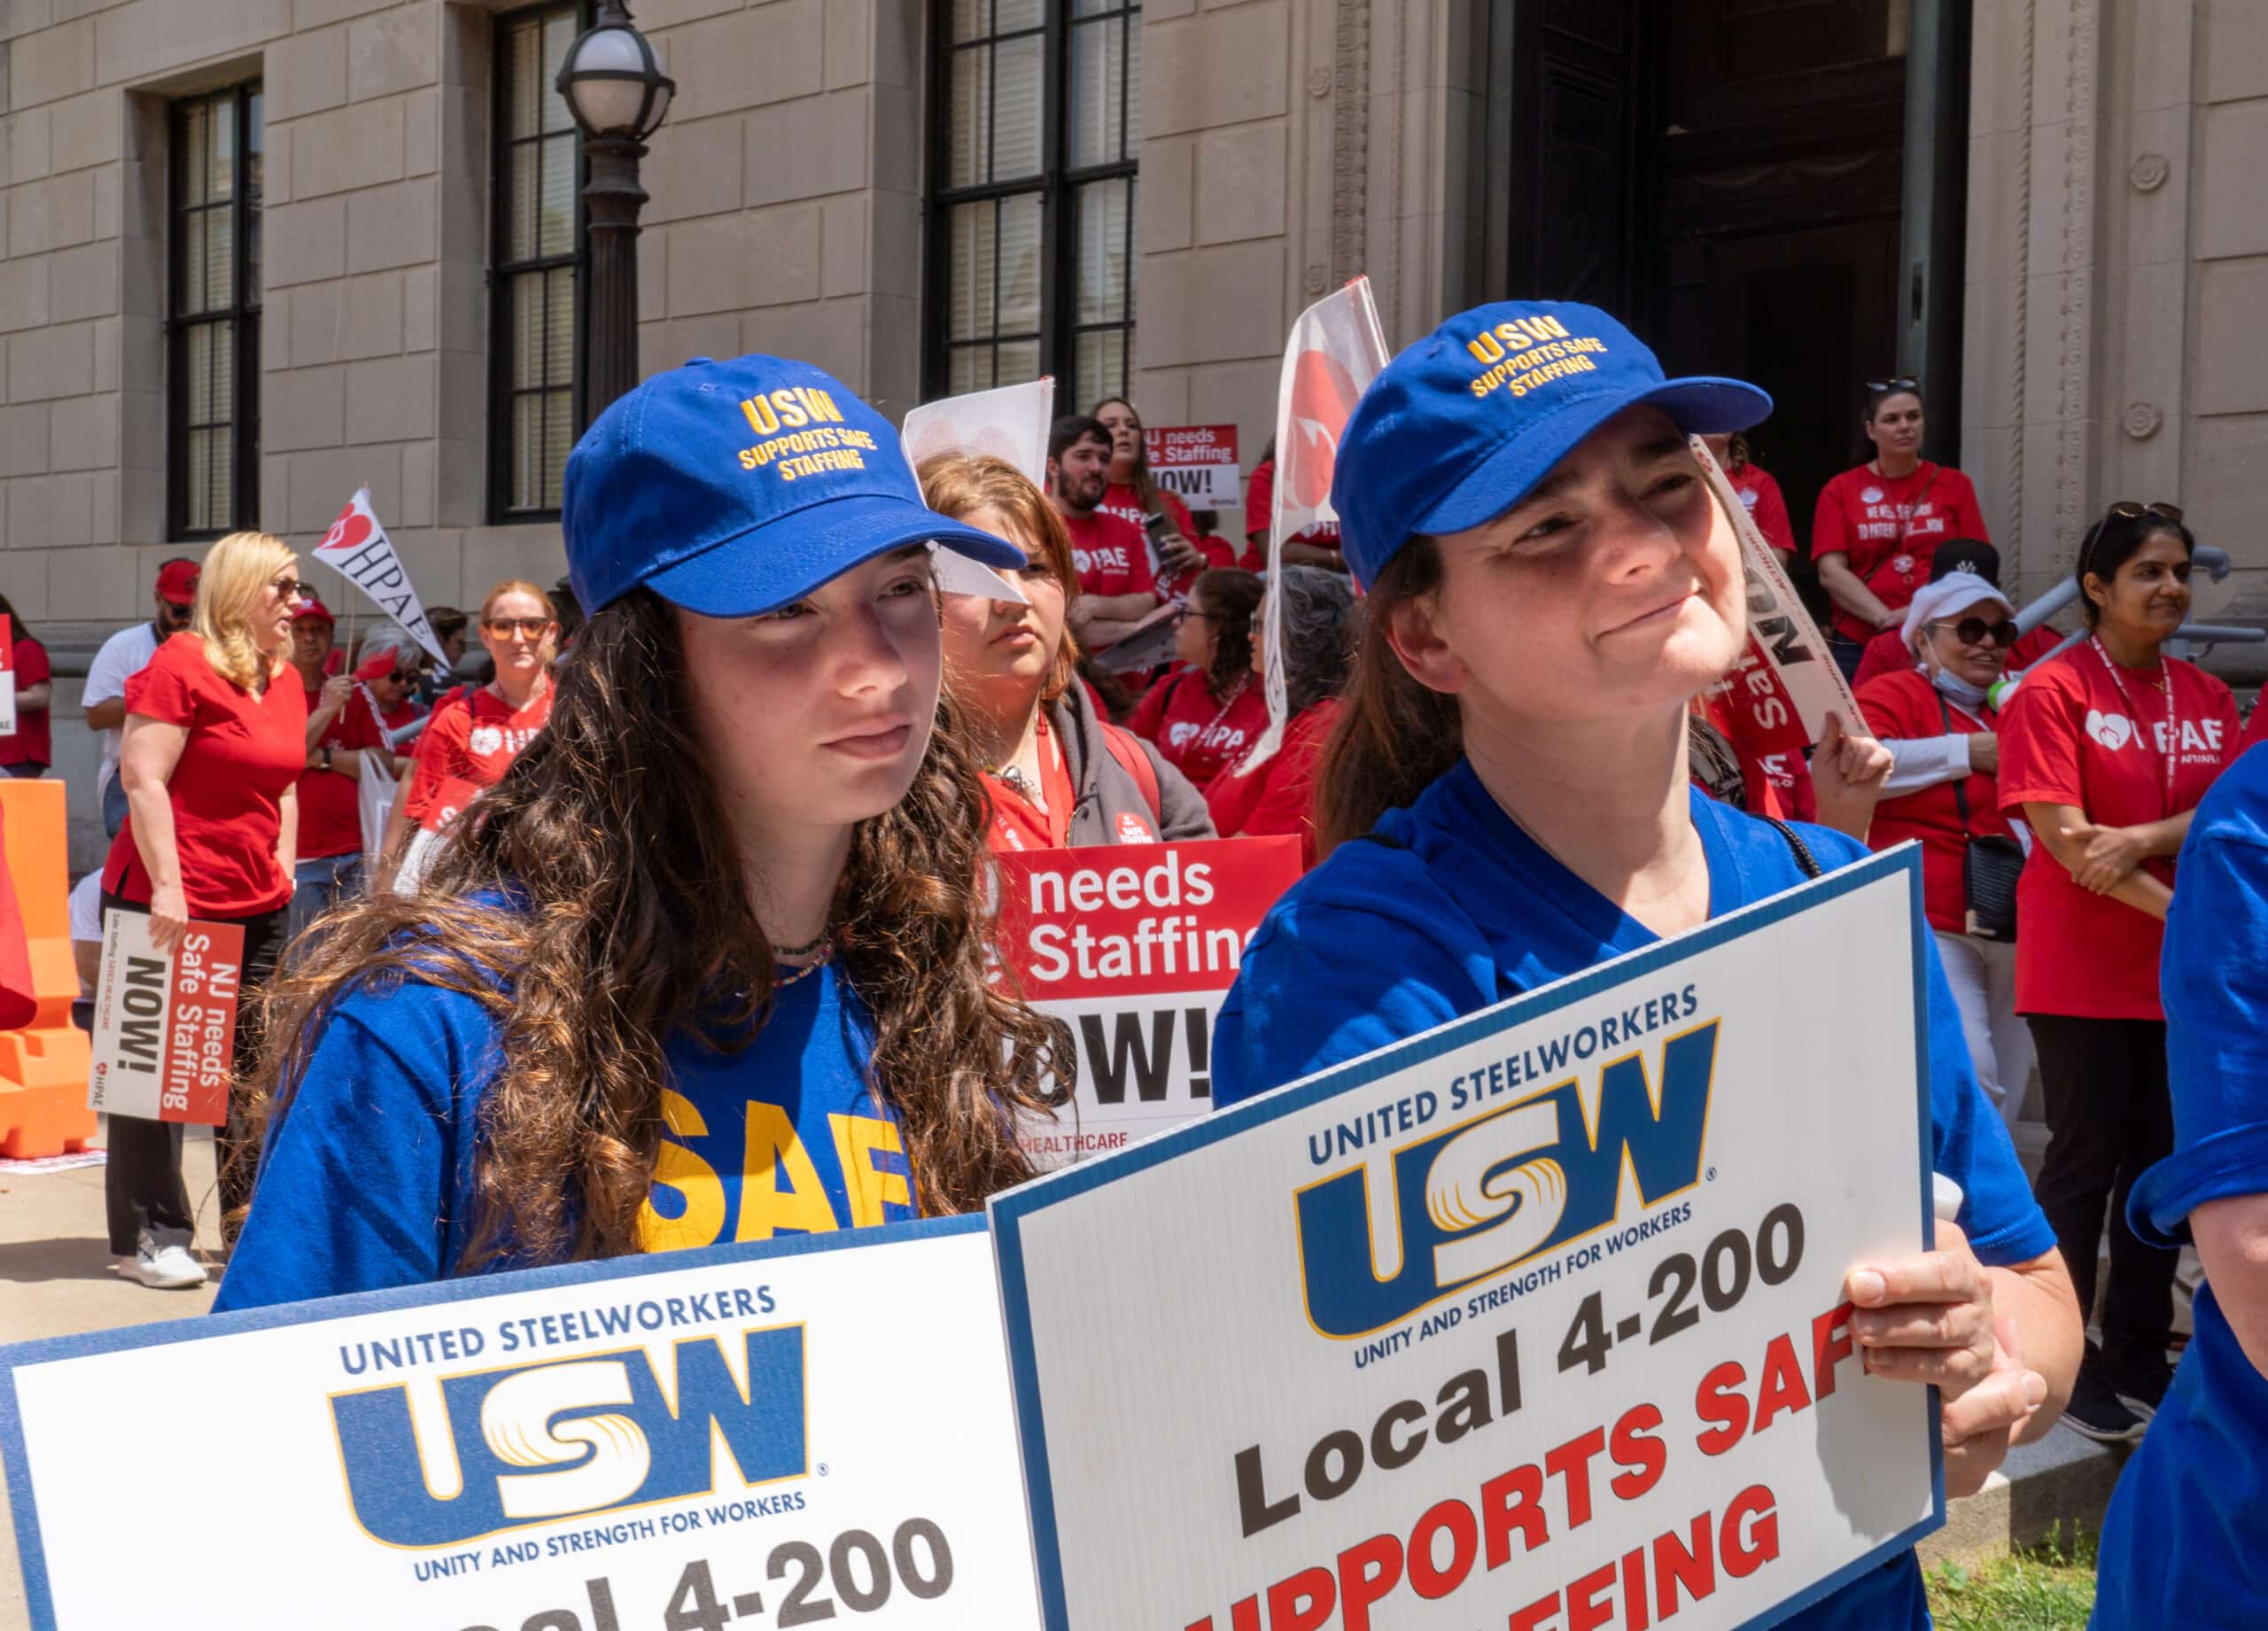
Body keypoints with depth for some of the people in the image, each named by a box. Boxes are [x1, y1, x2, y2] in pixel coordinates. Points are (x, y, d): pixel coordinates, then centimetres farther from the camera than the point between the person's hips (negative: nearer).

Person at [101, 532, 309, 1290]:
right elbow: (143, 777, -16)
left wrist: (282, 874, 13)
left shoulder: (286, 680, 12)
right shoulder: (182, 665, -11)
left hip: (256, 908, 7)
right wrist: (166, 887, -20)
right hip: (168, 905, -7)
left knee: (257, 1065, 10)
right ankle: (150, 1236, 8)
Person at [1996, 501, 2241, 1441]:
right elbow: (2067, 839, -17)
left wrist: (2140, 840, -20)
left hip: (2182, 972, 6)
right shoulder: (2052, 692, -8)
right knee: (2085, 1162, 0)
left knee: (2161, 1162, 11)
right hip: (2082, 972, -6)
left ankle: (2139, 1356, 23)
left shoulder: (2208, 698, 10)